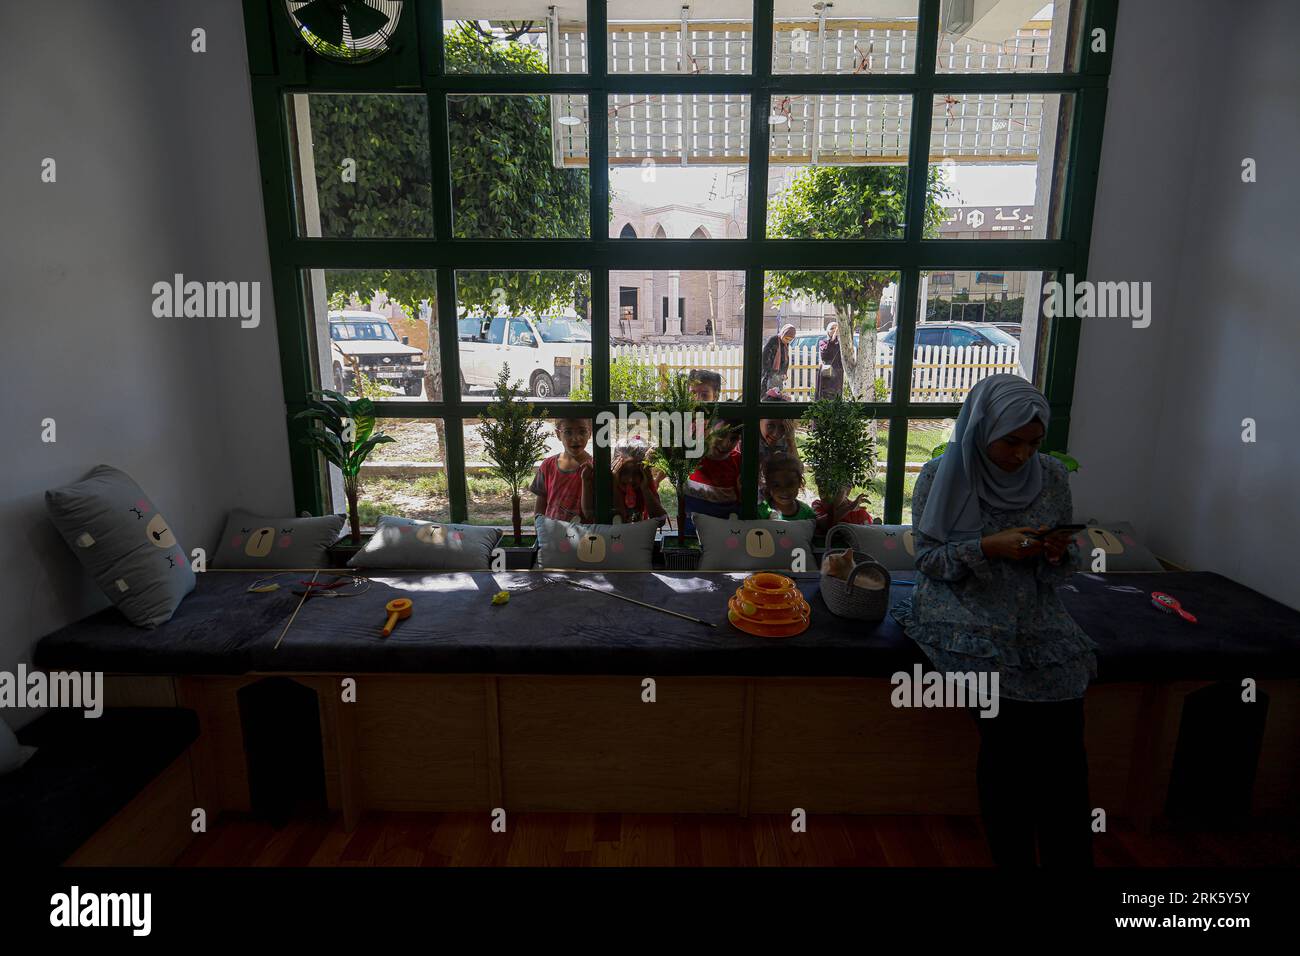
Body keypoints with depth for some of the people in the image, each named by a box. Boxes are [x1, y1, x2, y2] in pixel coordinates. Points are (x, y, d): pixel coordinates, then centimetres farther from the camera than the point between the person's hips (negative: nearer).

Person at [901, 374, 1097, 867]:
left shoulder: (1052, 476, 5)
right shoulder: (941, 476, -4)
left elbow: (1063, 567, 13)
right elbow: (927, 558, -4)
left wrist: (1058, 554, -10)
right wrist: (989, 547, -18)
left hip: (1036, 619, 3)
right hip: (966, 614, -3)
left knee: (1062, 738, -18)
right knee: (1009, 724, -22)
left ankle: (1071, 857, 0)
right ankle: (1011, 856, -2)